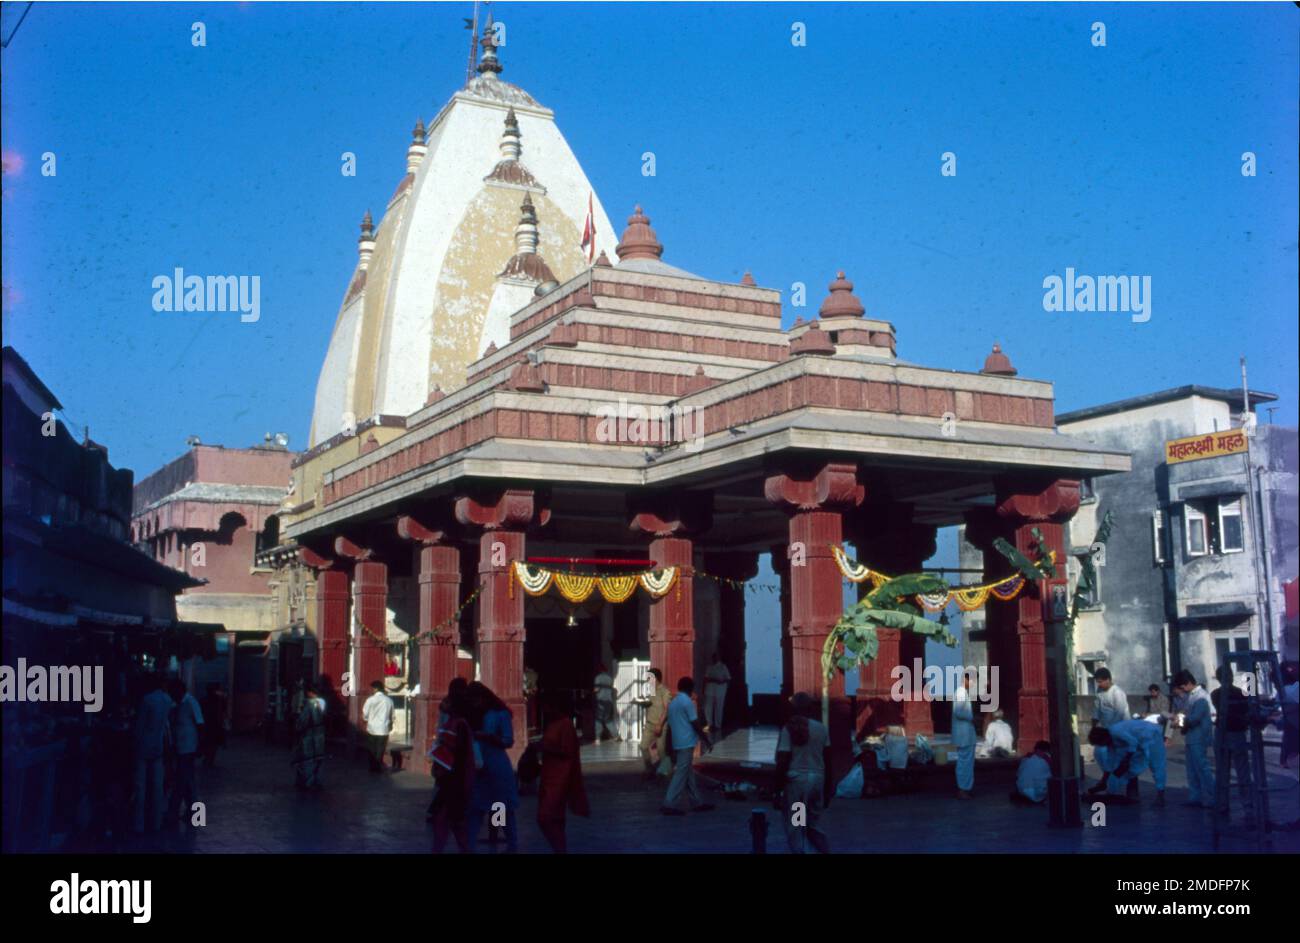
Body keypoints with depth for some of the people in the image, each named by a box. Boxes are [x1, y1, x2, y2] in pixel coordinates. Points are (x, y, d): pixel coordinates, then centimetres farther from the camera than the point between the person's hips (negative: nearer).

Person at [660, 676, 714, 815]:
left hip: (677, 743, 9)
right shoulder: (687, 702, -11)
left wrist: (671, 748, 19)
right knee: (681, 774, -8)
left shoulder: (672, 703, 14)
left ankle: (696, 802, 20)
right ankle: (669, 804, -12)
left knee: (688, 773, 14)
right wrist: (707, 741, -4)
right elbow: (696, 724, -13)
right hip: (687, 743, -9)